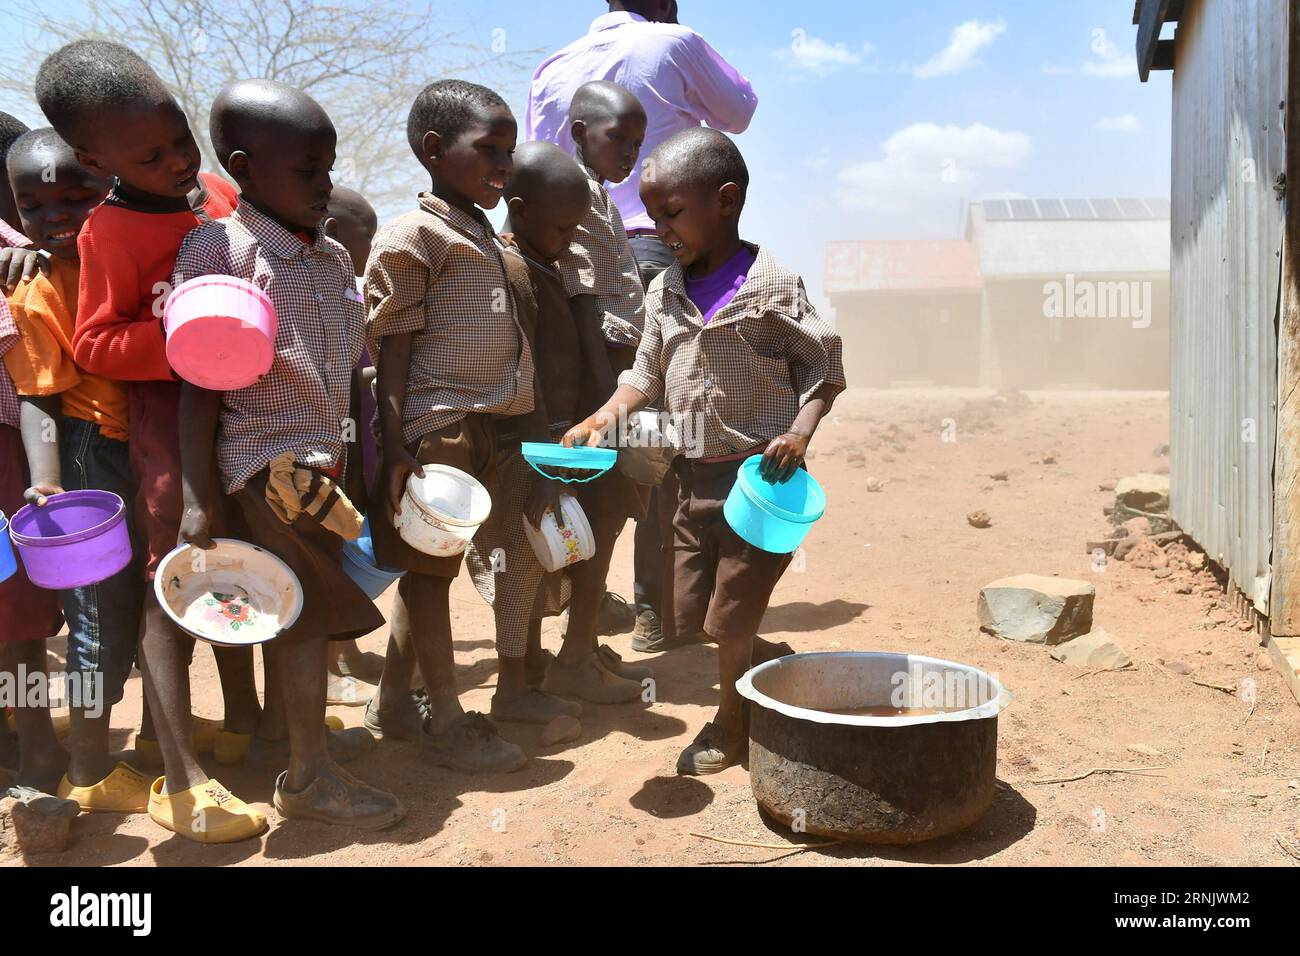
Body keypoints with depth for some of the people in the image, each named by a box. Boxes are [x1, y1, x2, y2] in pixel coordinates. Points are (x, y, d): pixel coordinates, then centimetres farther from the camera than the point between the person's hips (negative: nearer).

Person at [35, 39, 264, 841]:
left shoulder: (223, 193, 3)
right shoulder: (108, 234, -15)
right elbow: (94, 345, -16)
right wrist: (181, 342, -27)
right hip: (170, 413, -7)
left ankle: (243, 716, 37)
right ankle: (181, 780, 0)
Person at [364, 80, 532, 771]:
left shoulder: (484, 237, 18)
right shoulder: (411, 238, -9)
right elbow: (393, 350, -13)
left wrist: (490, 432, 20)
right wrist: (397, 451, -17)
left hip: (476, 430, 9)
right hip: (432, 430, -9)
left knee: (428, 571, 16)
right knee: (428, 572, 1)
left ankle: (392, 703, 29)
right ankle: (447, 721, 11)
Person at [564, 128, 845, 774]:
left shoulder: (772, 286, -12)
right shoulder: (664, 293, 5)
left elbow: (822, 367, -6)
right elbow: (648, 375, 10)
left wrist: (799, 432, -21)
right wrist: (607, 416, -8)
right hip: (694, 479, 7)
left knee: (727, 621, 2)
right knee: (686, 617, 11)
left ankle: (730, 727, 29)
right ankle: (788, 665, 35)